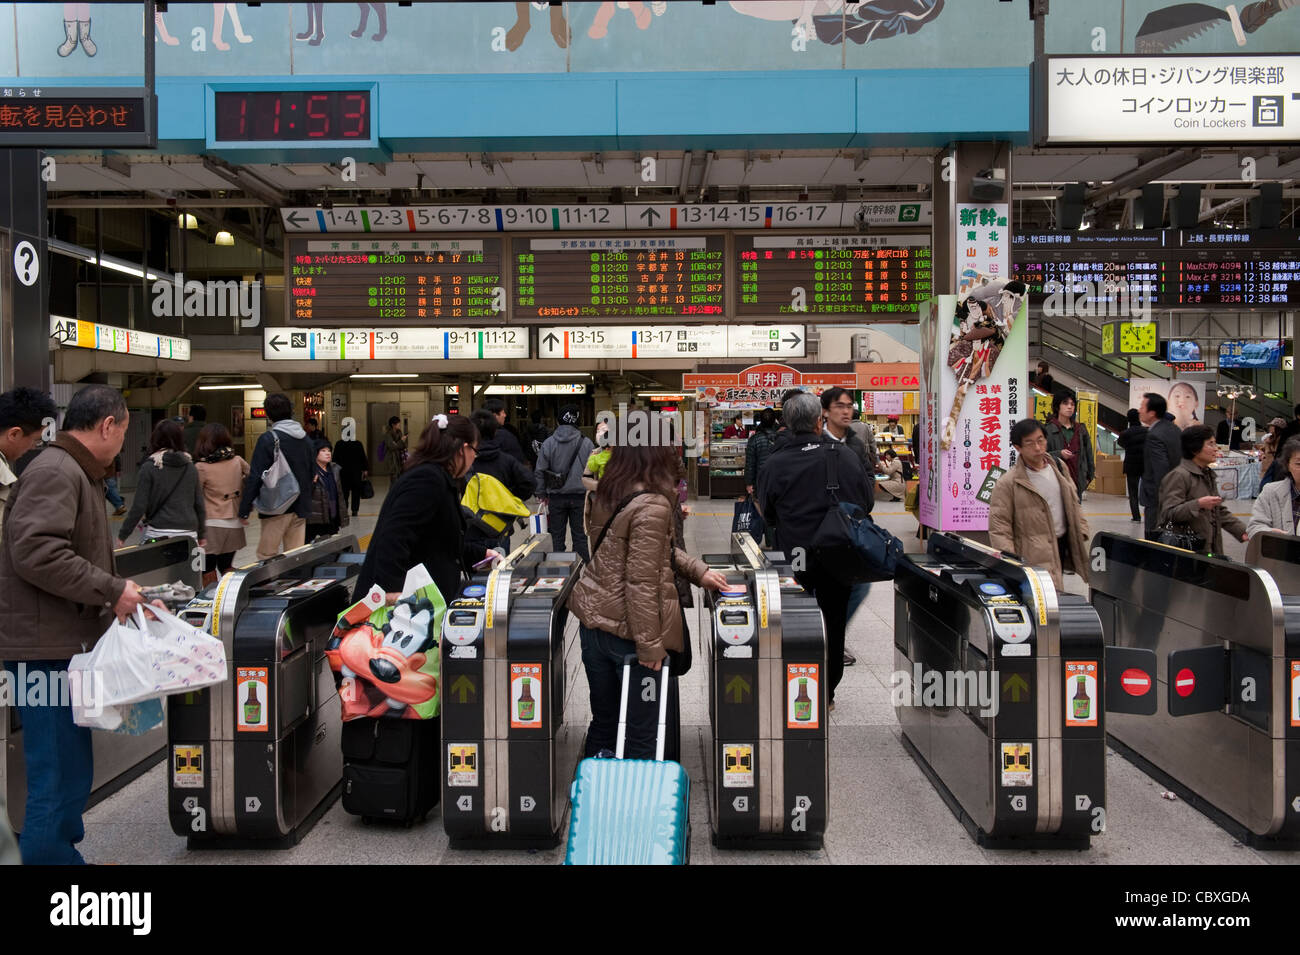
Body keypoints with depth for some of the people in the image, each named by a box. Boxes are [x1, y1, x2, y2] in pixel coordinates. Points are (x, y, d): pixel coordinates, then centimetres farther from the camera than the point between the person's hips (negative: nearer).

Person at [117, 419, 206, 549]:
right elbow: (199, 505, 10)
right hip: (189, 534, 3)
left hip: (158, 534, -3)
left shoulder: (149, 467, -3)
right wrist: (202, 534, 22)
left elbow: (139, 506, -6)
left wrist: (123, 534, 3)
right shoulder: (191, 467, 6)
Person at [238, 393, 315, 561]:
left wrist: (244, 510, -8)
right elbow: (312, 472, 15)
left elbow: (255, 477, -14)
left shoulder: (268, 439, -12)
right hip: (300, 508, 6)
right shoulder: (305, 439, 9)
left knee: (266, 556, 4)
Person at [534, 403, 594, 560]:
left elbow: (539, 471, 0)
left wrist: (542, 493, 9)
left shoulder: (548, 443, -3)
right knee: (580, 536, 7)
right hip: (580, 496, 0)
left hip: (556, 497, 1)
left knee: (557, 536, 10)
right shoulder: (586, 443, -6)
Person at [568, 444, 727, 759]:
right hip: (629, 630, -8)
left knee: (602, 720, 20)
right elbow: (642, 582, -22)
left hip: (592, 621, 8)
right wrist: (650, 646, -16)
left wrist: (698, 570, 13)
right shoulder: (653, 506, -21)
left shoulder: (607, 494, 4)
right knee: (641, 733, 8)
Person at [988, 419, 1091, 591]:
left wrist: (1082, 534, 13)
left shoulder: (1059, 467, 8)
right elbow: (998, 527, -13)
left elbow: (1073, 504, 20)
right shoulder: (1007, 484, -12)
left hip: (1063, 545, 6)